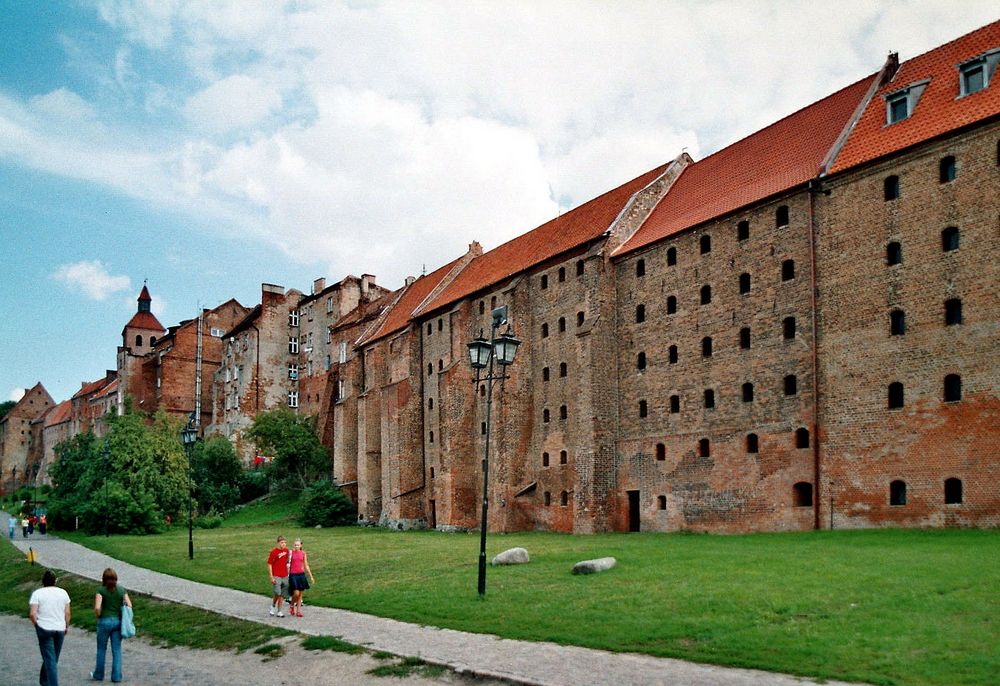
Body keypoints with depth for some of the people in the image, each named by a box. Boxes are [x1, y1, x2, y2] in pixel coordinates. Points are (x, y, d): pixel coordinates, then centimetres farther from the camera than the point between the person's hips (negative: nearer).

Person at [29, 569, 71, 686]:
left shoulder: (37, 593, -7)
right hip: (60, 629, 3)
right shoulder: (63, 592, 2)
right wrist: (67, 627, 14)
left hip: (44, 629, -3)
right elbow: (67, 613, 2)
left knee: (49, 659, -1)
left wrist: (36, 624, 4)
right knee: (53, 658, 19)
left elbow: (32, 613, -14)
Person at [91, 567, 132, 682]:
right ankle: (116, 676, 9)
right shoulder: (121, 590, 2)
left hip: (105, 621, -2)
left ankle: (98, 674, 28)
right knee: (117, 650, 8)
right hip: (118, 621, 2)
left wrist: (99, 616, -1)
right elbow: (129, 606, -2)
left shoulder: (101, 590, -8)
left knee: (101, 649, 15)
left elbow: (97, 608, -19)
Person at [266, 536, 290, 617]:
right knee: (277, 593, -10)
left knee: (282, 595, 9)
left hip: (285, 576, 5)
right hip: (276, 576, -5)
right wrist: (271, 577, -13)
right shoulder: (274, 551, -12)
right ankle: (273, 606, 18)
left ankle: (279, 611, 18)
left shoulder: (286, 550, 4)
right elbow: (269, 564, -9)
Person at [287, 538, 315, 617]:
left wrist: (311, 576, 10)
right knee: (296, 593, -12)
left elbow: (306, 566, 11)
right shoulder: (291, 552, -3)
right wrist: (287, 577, -1)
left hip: (301, 575, 3)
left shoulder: (303, 553, 5)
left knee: (300, 594, 6)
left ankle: (298, 610, 17)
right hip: (293, 575, -3)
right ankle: (292, 606, 15)